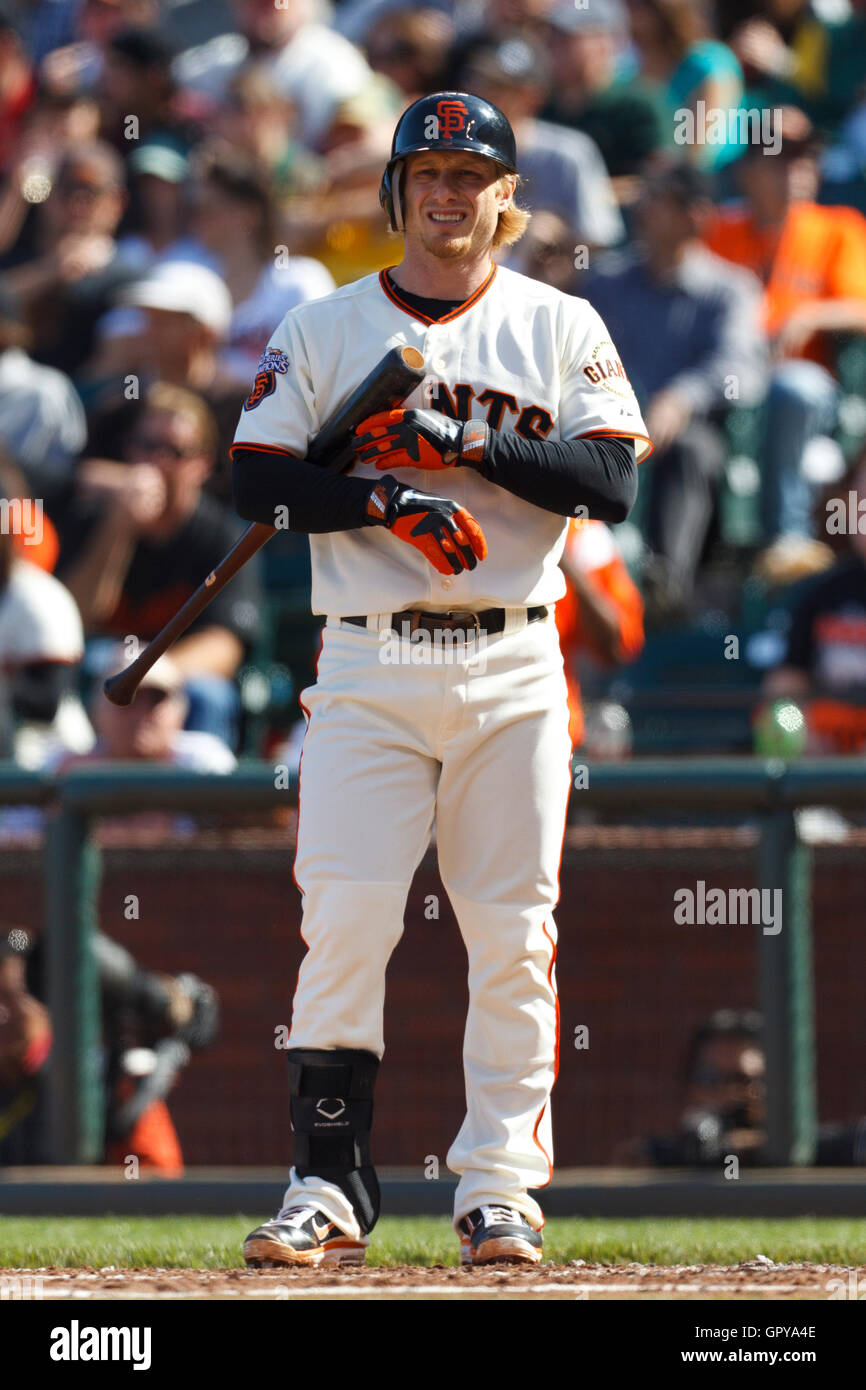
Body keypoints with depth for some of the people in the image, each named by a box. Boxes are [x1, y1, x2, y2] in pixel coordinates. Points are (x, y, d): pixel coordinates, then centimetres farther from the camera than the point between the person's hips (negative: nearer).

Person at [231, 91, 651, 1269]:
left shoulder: (562, 329, 7)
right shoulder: (323, 329, 7)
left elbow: (612, 481, -4)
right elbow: (258, 481, 0)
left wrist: (475, 442, -14)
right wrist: (385, 497, -15)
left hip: (513, 671, 1)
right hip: (369, 668, -1)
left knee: (513, 936, -1)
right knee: (344, 922, -8)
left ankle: (500, 1183, 5)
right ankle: (329, 1186, -5)